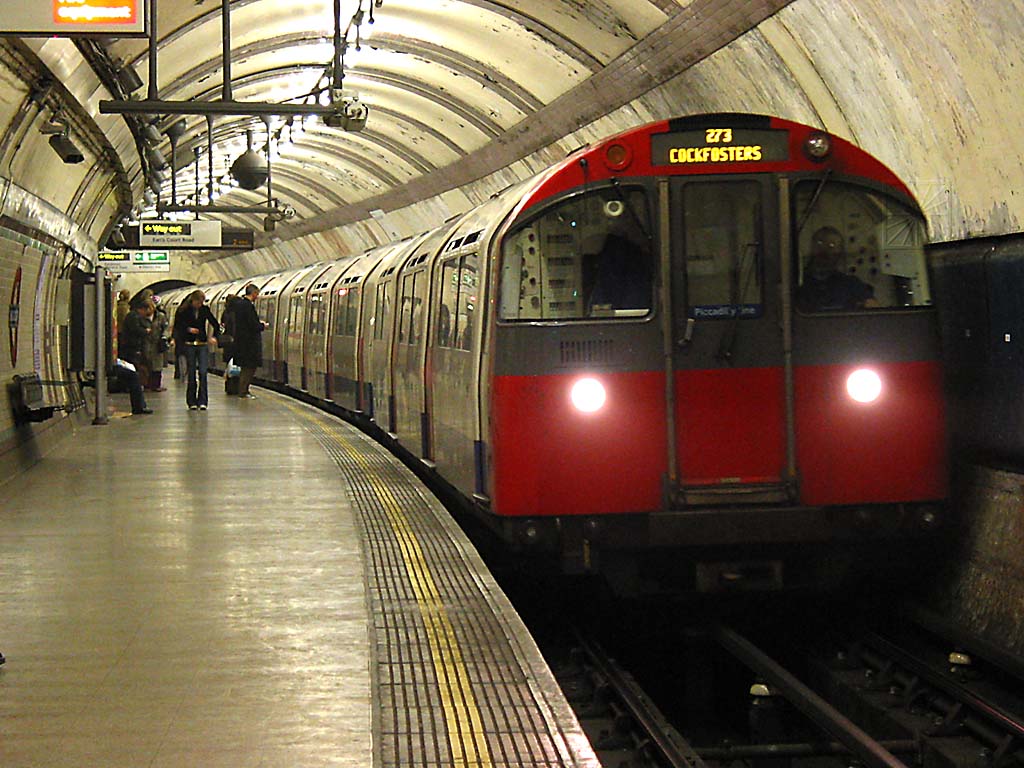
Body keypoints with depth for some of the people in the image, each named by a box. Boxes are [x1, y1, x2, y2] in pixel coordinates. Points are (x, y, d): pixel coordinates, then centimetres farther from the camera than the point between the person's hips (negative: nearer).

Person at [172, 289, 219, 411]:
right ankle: (192, 402, 9)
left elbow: (215, 324, 11)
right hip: (189, 345, -1)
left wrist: (214, 337, -4)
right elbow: (177, 326, 1)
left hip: (203, 344, 1)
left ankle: (202, 401, -5)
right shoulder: (184, 310, -2)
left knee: (202, 372, -8)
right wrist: (188, 329, -15)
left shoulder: (205, 310, 4)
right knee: (191, 373, 1)